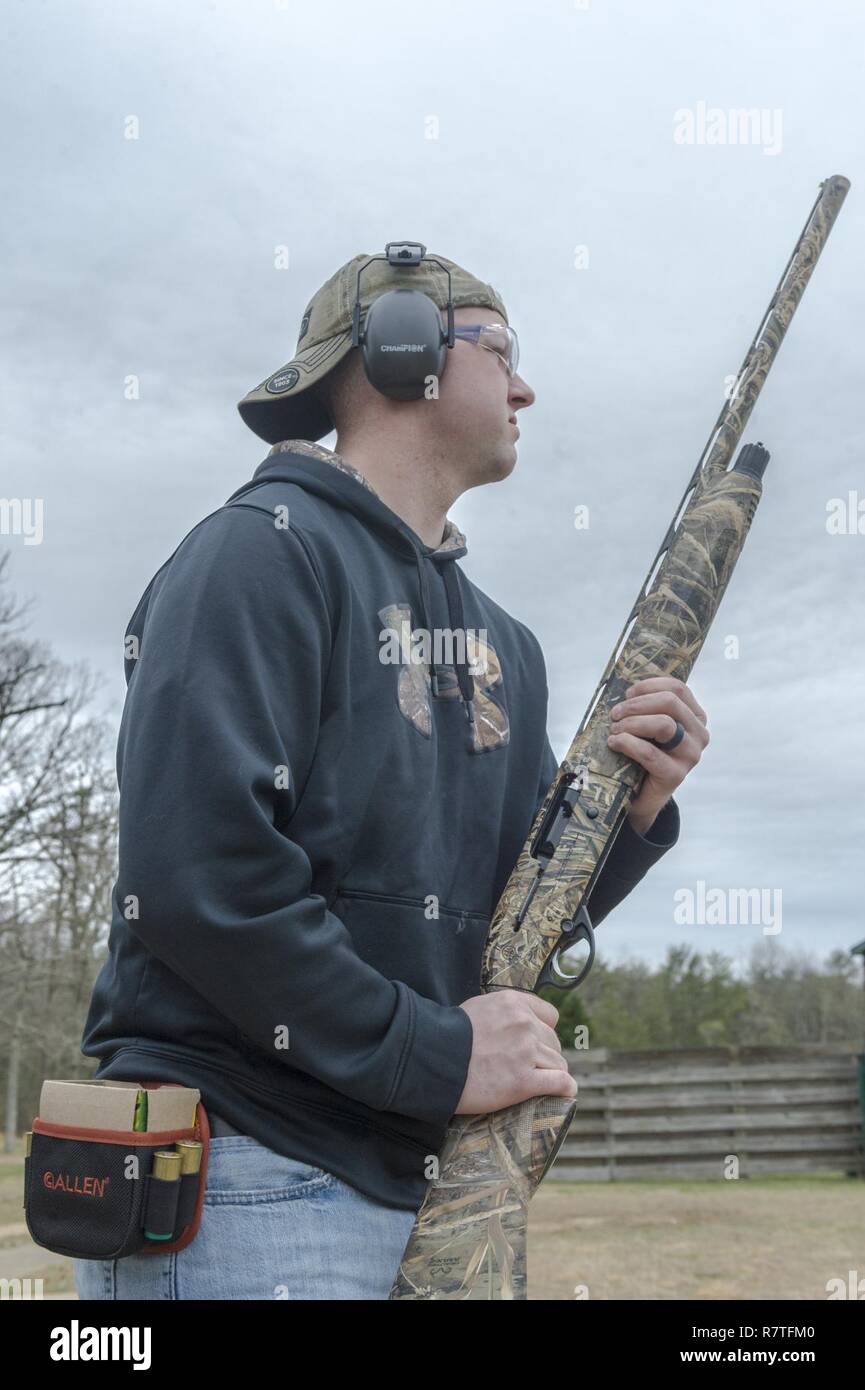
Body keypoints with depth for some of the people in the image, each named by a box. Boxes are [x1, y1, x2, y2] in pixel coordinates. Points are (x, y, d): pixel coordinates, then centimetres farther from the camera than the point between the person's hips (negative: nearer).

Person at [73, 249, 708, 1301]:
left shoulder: (504, 644, 15)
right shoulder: (264, 551, -9)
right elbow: (198, 872, -20)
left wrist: (629, 814, -6)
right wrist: (437, 1053, -16)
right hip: (248, 1182, -7)